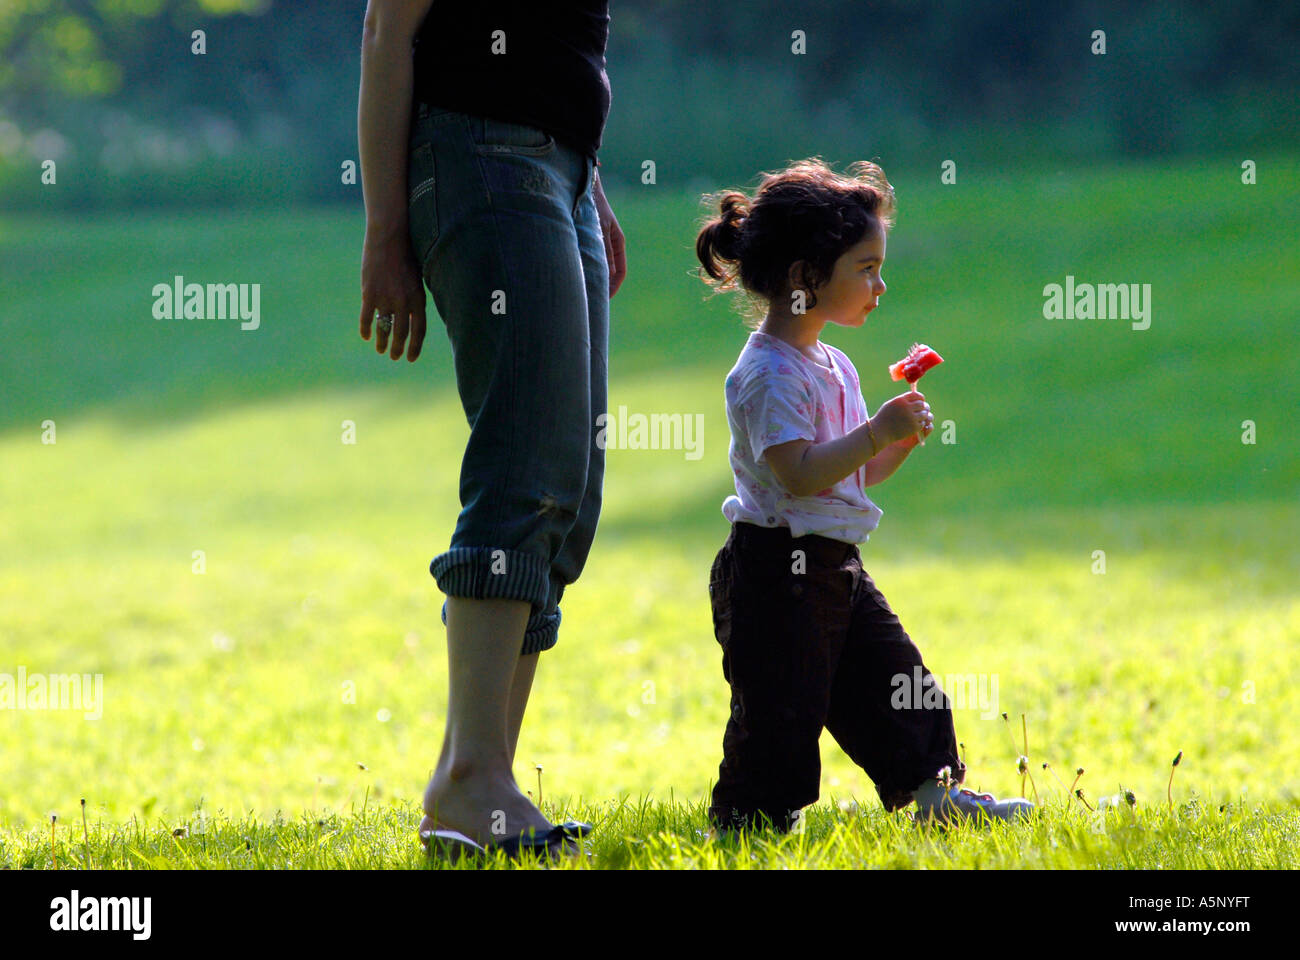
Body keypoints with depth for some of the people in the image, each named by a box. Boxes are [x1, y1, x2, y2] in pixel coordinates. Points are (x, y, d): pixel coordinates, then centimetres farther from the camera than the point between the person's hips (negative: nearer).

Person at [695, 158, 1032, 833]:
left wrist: (900, 440, 4)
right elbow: (799, 474, -26)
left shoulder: (833, 367, 14)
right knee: (780, 708, -4)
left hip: (836, 567, 9)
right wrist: (877, 433, -26)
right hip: (777, 569, -9)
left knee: (893, 679, 10)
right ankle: (746, 818, 7)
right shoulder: (769, 374, -17)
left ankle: (935, 790, 18)